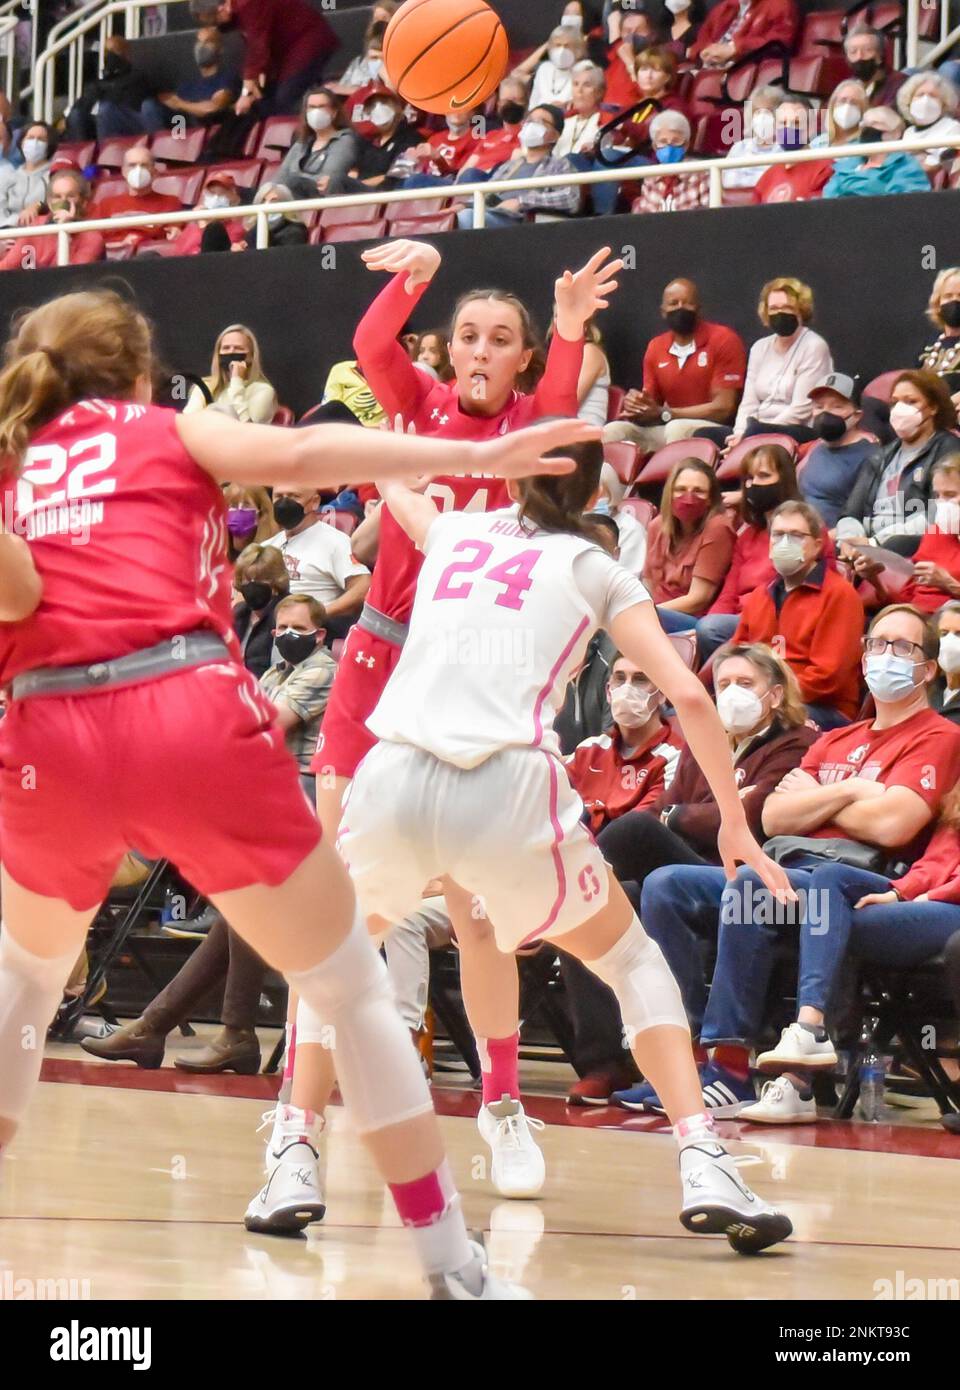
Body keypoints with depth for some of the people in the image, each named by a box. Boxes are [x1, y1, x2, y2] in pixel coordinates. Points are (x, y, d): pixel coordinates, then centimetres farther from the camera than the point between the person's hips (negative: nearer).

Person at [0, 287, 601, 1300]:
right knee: (353, 992, 12)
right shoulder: (168, 432, 18)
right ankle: (452, 1267, 8)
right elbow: (293, 453, -2)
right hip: (193, 720, -2)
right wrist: (478, 456, -4)